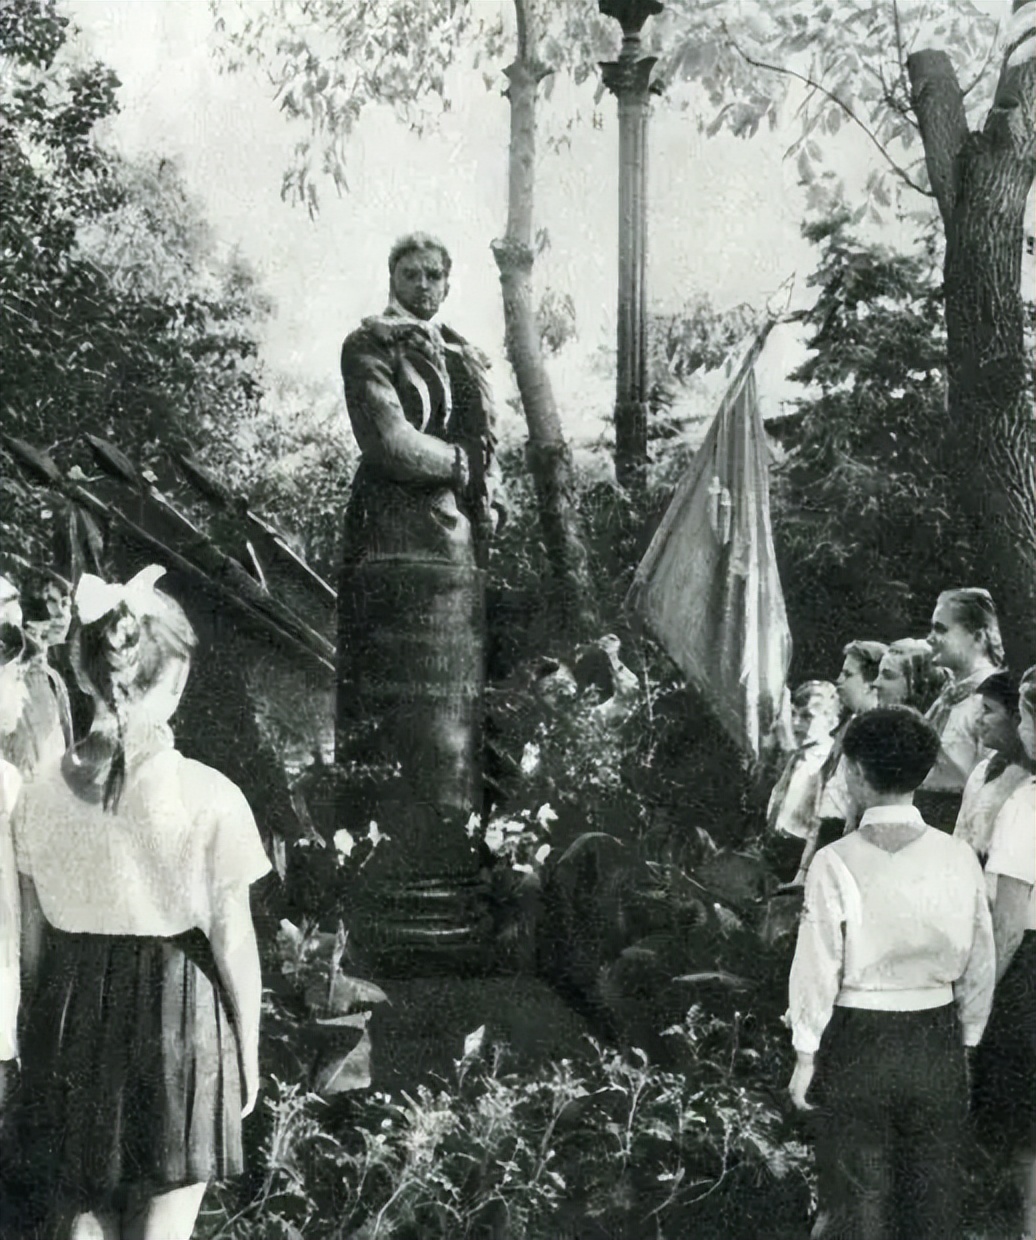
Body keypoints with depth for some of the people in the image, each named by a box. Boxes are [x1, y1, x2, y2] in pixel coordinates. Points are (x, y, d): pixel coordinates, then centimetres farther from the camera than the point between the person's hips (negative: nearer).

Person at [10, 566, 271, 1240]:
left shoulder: (43, 792, -4)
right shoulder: (209, 798, -16)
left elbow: (33, 939, 5)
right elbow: (234, 946, -9)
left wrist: (45, 1038, 17)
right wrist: (249, 1051, 5)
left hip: (72, 1019, 4)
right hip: (176, 1021, -4)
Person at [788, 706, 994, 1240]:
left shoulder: (836, 863, -14)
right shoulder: (958, 859, -5)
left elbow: (818, 968, -11)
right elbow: (979, 965, 3)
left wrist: (806, 1056, 0)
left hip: (858, 1043, -3)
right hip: (937, 1043, 3)